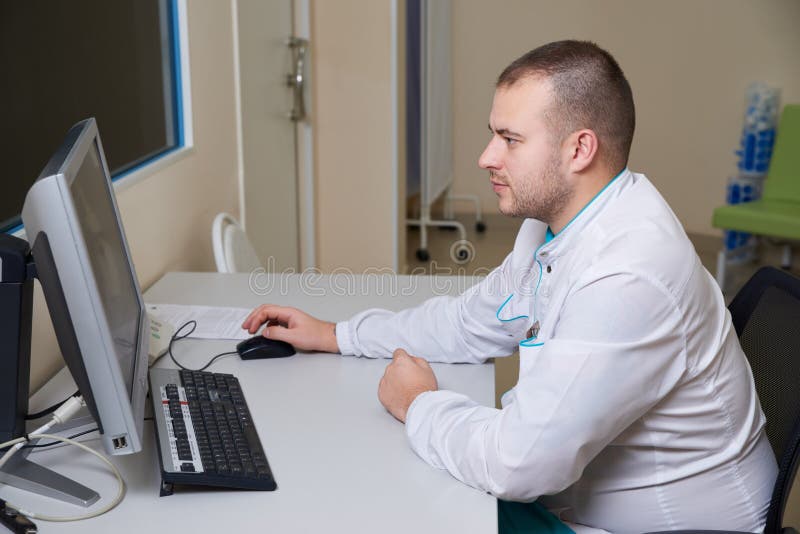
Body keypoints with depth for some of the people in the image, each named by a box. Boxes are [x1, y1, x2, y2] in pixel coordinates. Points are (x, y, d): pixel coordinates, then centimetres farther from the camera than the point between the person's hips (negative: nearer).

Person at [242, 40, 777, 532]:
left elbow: (516, 463, -32)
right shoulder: (555, 218, 0)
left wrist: (419, 404, -14)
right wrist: (333, 335, 11)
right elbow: (471, 322, 14)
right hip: (573, 489, 8)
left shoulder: (627, 276, -32)